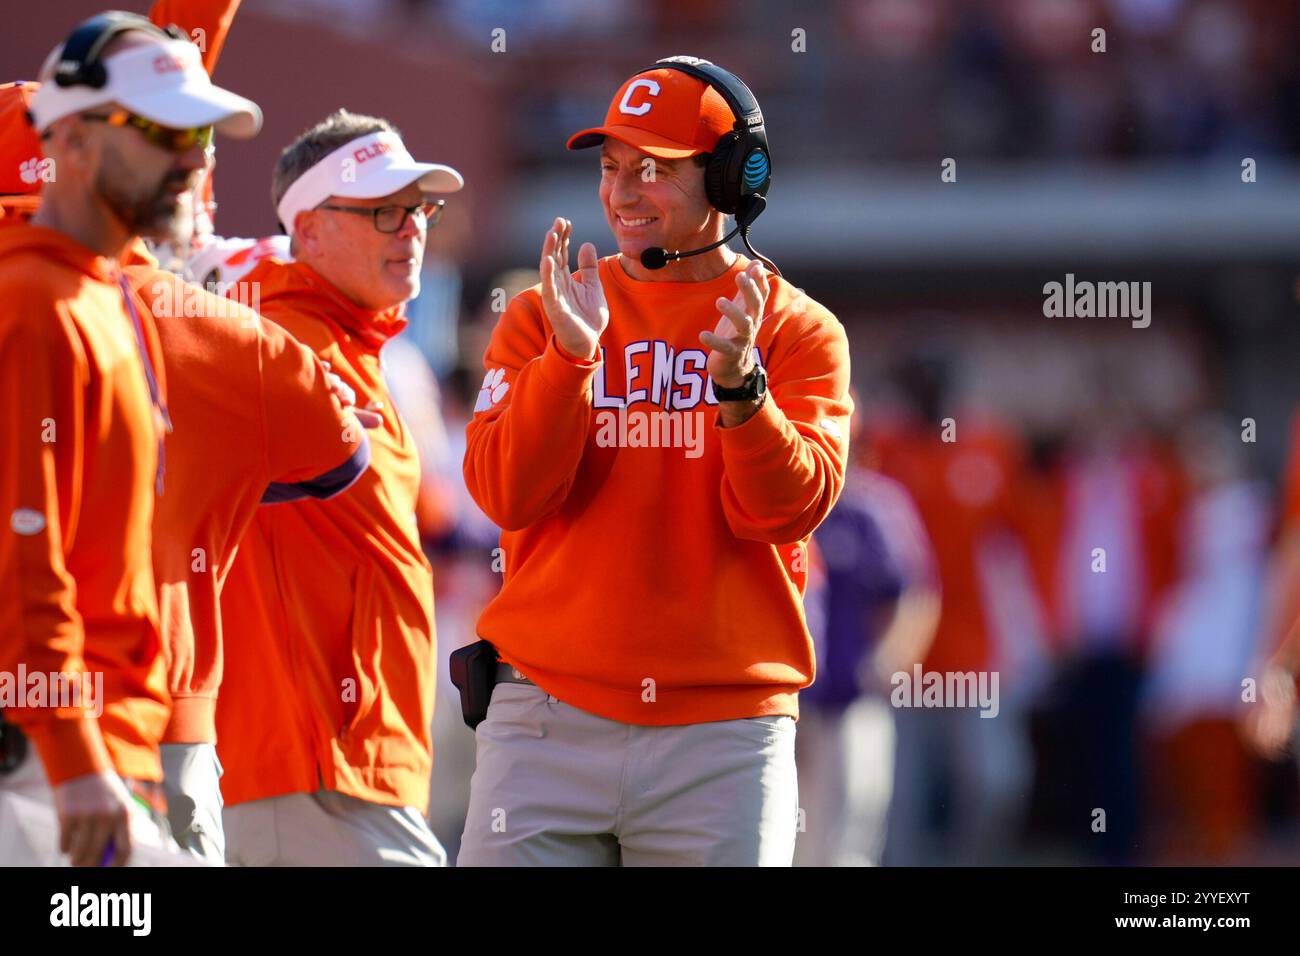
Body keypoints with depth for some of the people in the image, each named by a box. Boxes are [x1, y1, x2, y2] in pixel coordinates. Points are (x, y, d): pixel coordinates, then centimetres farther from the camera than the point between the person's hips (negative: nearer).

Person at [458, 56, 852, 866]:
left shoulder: (798, 330, 7)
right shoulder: (541, 317, 11)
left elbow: (786, 509, -6)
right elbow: (508, 495, -2)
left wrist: (740, 385, -22)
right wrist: (569, 355, -16)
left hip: (722, 735, -1)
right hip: (548, 722, 1)